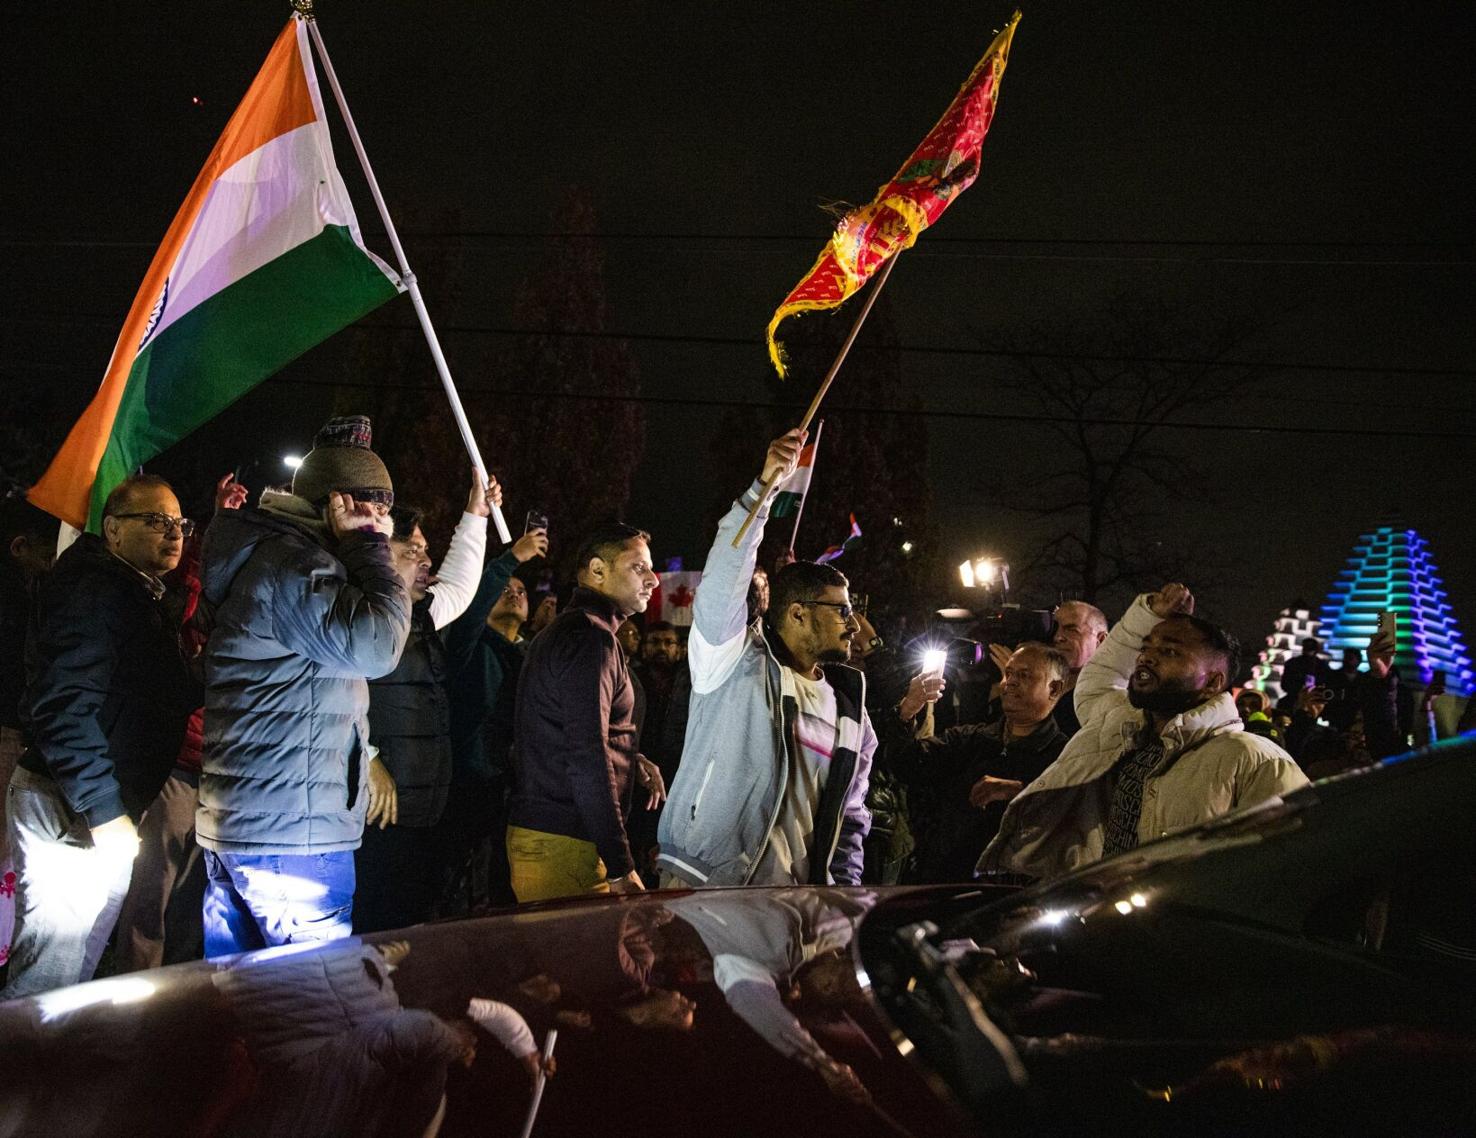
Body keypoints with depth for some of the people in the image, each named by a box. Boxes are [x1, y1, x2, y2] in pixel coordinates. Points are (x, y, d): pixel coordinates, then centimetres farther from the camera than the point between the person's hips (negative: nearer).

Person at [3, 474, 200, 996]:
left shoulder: (143, 600, 18)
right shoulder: (92, 590, -14)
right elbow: (64, 706, -22)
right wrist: (105, 812, -23)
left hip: (109, 814, 10)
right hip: (70, 815, -10)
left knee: (74, 982, 16)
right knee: (46, 988, -5)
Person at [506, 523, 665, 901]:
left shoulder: (564, 630, 19)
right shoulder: (592, 637, -14)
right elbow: (587, 759, -22)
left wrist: (630, 762, 14)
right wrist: (621, 867, -21)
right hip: (563, 845, -10)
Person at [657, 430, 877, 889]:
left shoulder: (850, 706, 14)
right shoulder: (732, 661, -3)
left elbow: (851, 815, 18)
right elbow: (724, 578, -19)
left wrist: (843, 887, 6)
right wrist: (762, 489, -28)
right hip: (705, 883, -5)